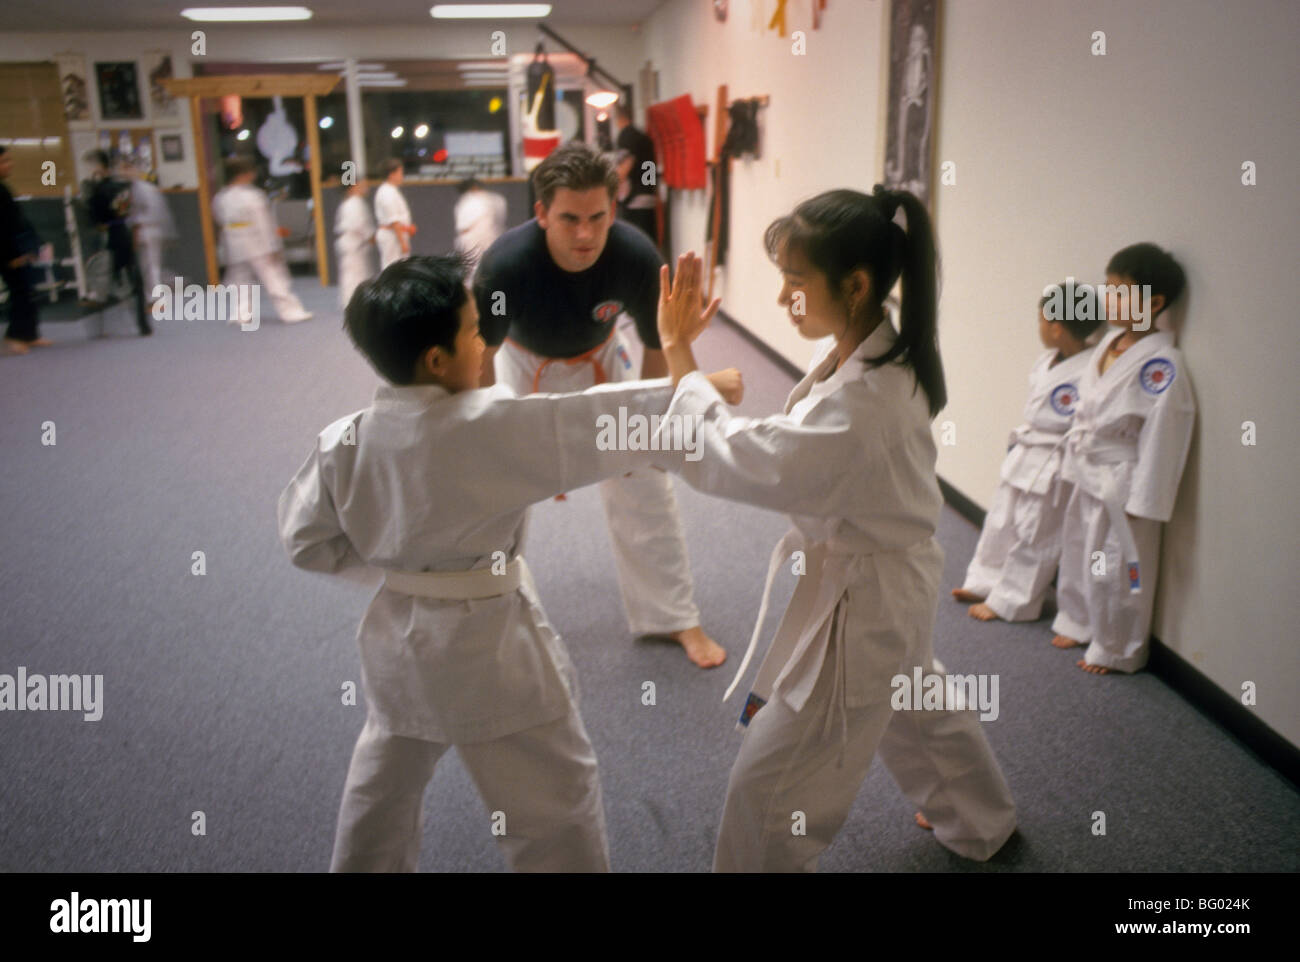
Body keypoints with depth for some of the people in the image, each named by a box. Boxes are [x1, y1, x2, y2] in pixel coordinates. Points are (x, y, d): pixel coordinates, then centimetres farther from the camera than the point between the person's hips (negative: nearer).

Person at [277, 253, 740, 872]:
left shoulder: (343, 441, -7)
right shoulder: (493, 426, -23)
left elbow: (308, 543, 2)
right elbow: (595, 424, -18)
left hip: (396, 640, 7)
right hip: (487, 650, -6)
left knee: (383, 786, 30)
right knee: (555, 808, 12)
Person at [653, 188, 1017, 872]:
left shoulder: (865, 401, -34)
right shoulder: (877, 354, -4)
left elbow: (736, 462, -33)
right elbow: (791, 449, 7)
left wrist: (677, 354, -26)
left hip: (859, 605, -10)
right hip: (888, 585, 10)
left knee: (767, 787, 3)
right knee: (916, 712, 34)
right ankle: (982, 825, 62)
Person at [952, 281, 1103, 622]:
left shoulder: (1087, 373, -24)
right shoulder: (1047, 361, 4)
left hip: (1050, 469, -9)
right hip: (1023, 458, 9)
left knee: (1032, 539, 6)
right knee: (1000, 523, 20)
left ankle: (1010, 602, 20)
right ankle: (985, 583, 37)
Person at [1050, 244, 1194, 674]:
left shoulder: (1160, 364, -22)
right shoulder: (1110, 342, 4)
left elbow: (1161, 437, -21)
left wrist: (1140, 504, -19)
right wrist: (1074, 464, 14)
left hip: (1122, 484, -8)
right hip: (1088, 477, 8)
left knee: (1117, 568, 5)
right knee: (1077, 553, 22)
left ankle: (1115, 650, 23)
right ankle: (1077, 623, 43)